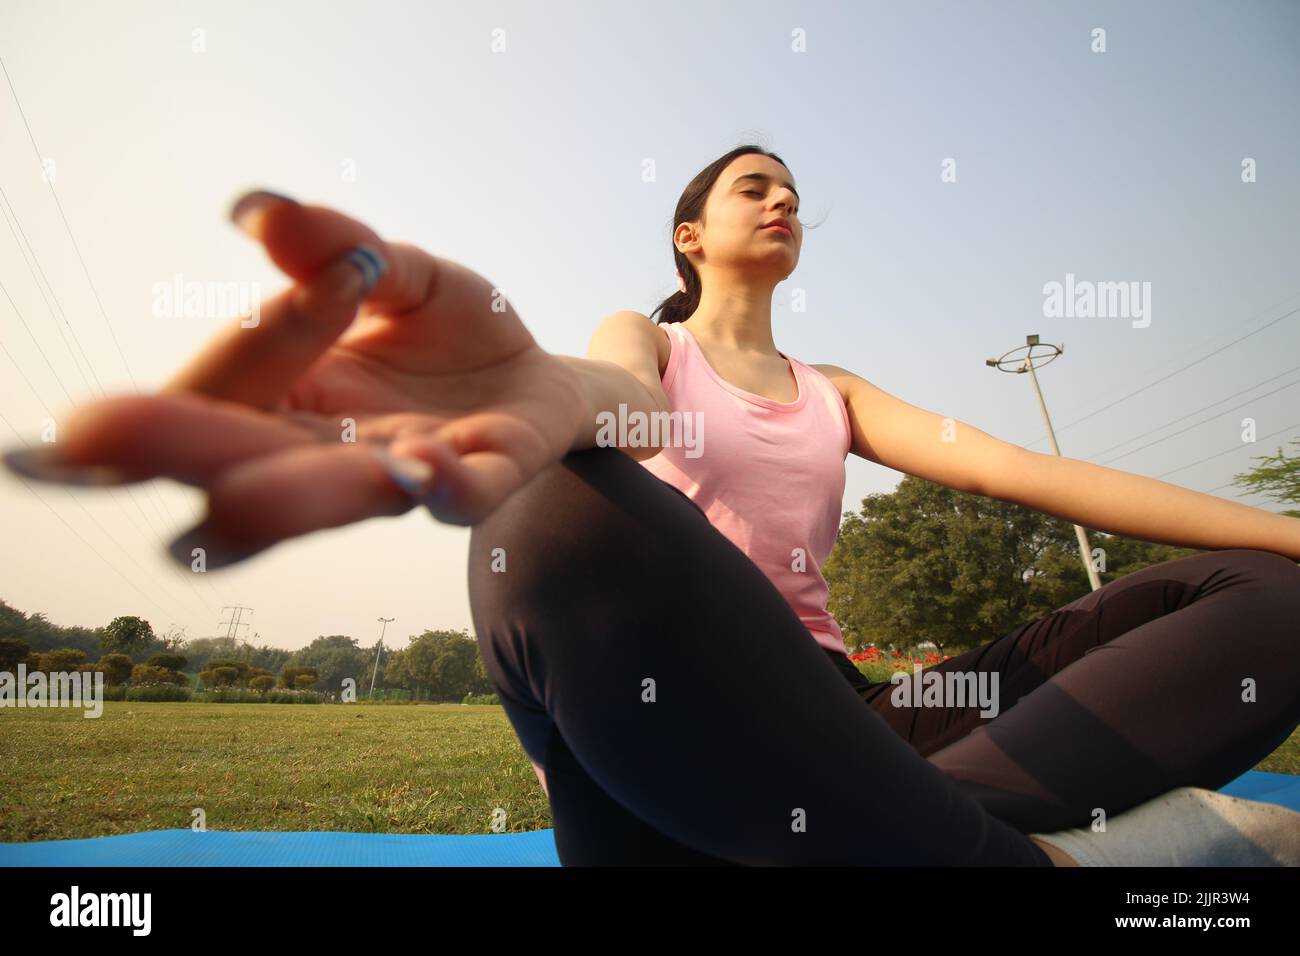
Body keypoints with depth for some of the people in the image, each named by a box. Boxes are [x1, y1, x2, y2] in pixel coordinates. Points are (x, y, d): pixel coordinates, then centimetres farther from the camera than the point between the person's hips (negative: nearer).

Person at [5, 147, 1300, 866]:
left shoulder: (833, 394, 25)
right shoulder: (644, 337, 15)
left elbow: (1012, 465, 11)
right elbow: (625, 399, -11)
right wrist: (544, 395, -39)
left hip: (832, 725, 5)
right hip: (662, 714, -4)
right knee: (568, 520, -38)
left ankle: (940, 822, -27)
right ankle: (1013, 849, -28)